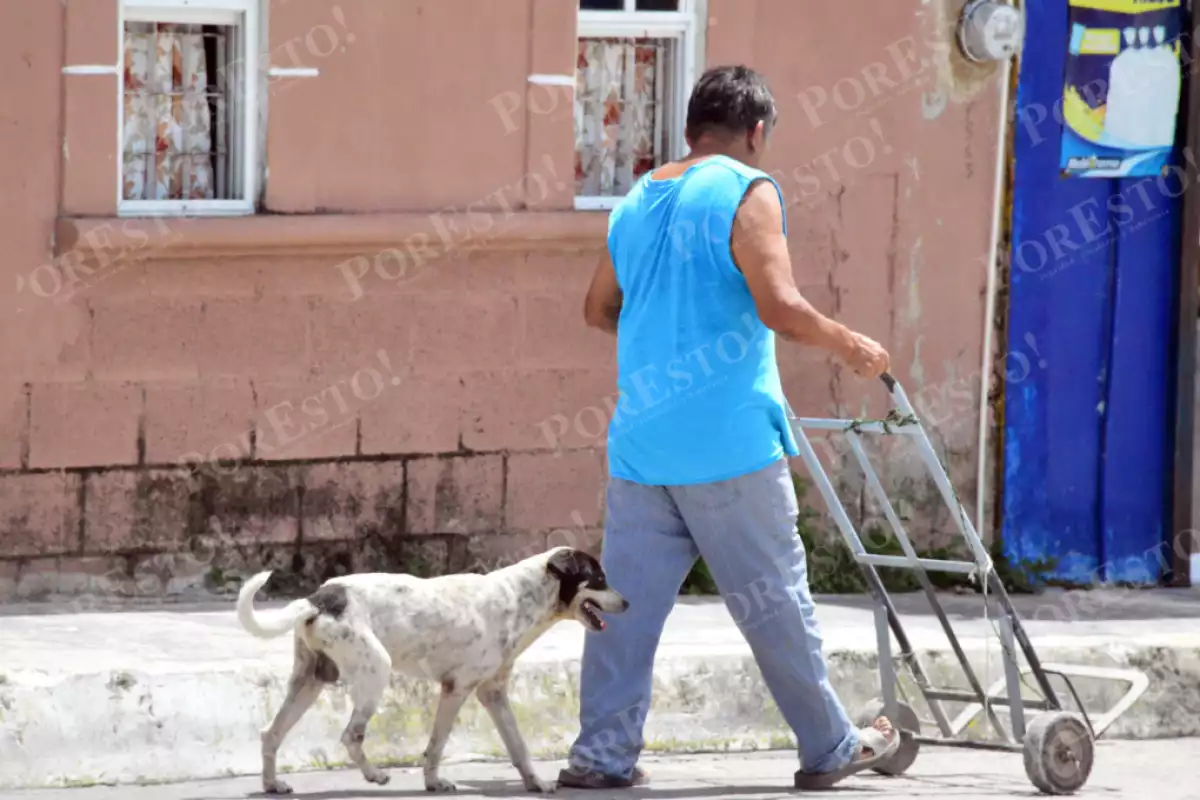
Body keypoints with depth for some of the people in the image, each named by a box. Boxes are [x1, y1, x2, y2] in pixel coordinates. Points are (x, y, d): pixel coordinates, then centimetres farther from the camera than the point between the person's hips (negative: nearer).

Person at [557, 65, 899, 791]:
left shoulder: (637, 203, 14)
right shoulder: (746, 192, -8)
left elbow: (600, 309, 25)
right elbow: (780, 307, -18)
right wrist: (850, 345, -3)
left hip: (641, 442, 6)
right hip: (728, 439, -6)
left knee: (628, 599, 6)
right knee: (775, 600, 4)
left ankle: (603, 754, 3)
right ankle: (830, 749, 13)